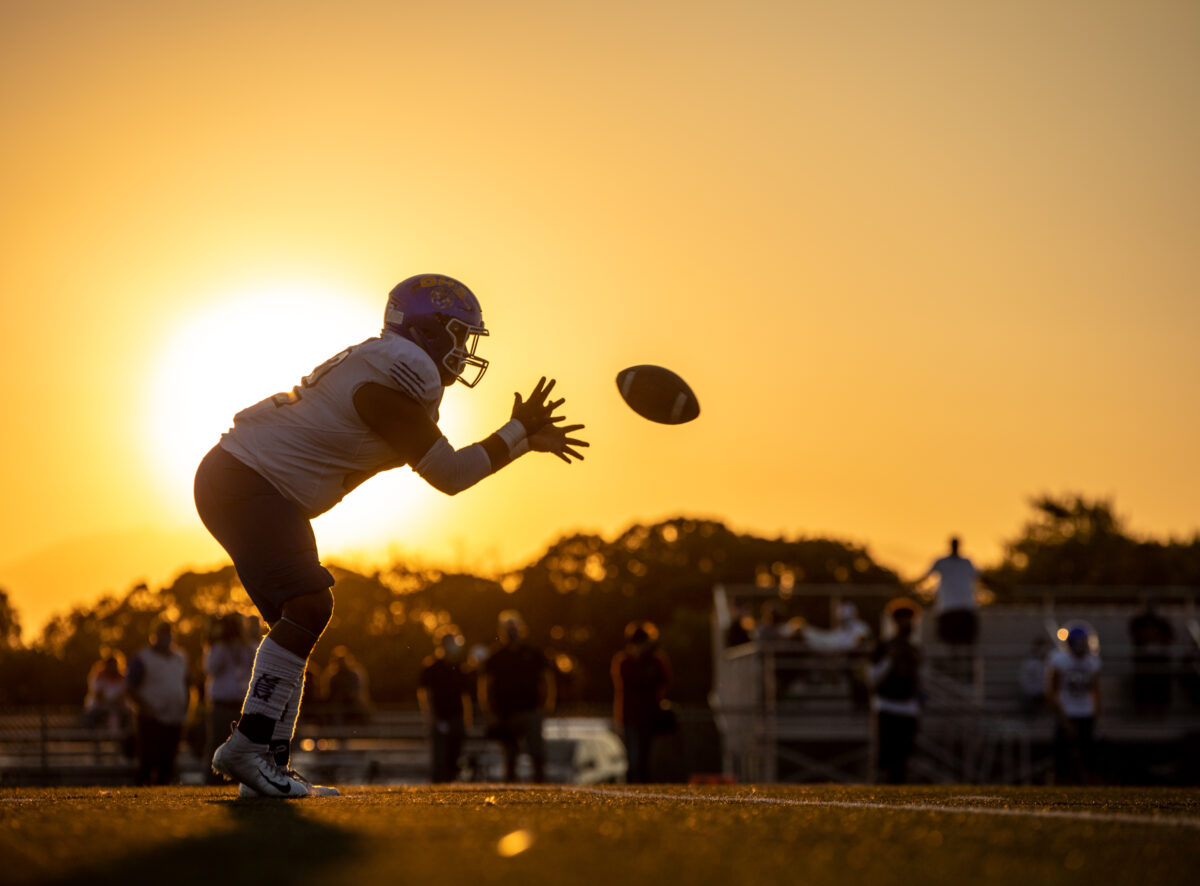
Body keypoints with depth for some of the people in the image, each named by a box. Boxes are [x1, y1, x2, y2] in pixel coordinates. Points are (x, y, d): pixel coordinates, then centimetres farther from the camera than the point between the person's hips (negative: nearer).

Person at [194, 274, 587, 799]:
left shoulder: (386, 367, 17)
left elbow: (438, 460, 24)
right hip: (247, 483, -11)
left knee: (298, 618, 10)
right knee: (308, 607, -19)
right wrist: (520, 432, -1)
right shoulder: (397, 378, -15)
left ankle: (269, 765, 8)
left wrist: (524, 438, 22)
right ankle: (249, 744, -19)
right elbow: (448, 476, -10)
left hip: (234, 480, 11)